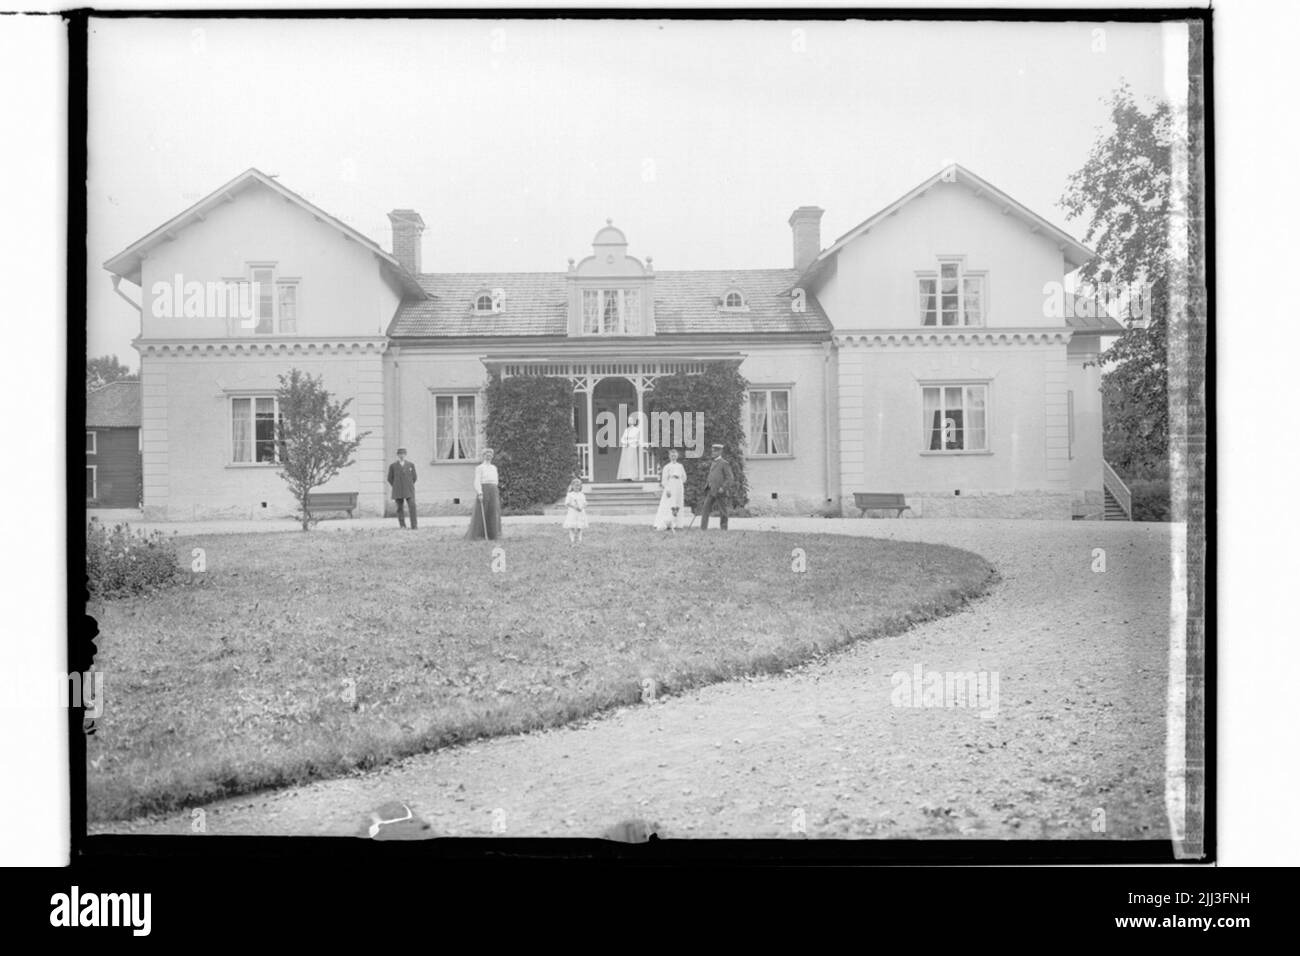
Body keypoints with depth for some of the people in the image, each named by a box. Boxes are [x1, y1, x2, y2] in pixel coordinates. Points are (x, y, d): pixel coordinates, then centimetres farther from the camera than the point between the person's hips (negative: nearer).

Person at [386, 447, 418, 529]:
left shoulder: (411, 464, 8)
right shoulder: (393, 466, 6)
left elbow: (414, 477, 15)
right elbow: (390, 478, 12)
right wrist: (396, 487, 11)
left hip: (409, 490, 0)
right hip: (397, 492, 0)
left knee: (412, 506, -12)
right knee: (400, 508, 0)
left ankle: (414, 526, -12)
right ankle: (402, 525, 5)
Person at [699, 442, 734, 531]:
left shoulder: (724, 463, -7)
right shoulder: (712, 463, 16)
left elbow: (730, 478, -11)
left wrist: (723, 488, -19)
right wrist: (707, 485, 13)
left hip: (719, 491, -7)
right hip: (711, 491, 7)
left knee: (722, 512, 2)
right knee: (705, 509, -2)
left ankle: (724, 529, 11)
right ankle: (703, 528, -3)